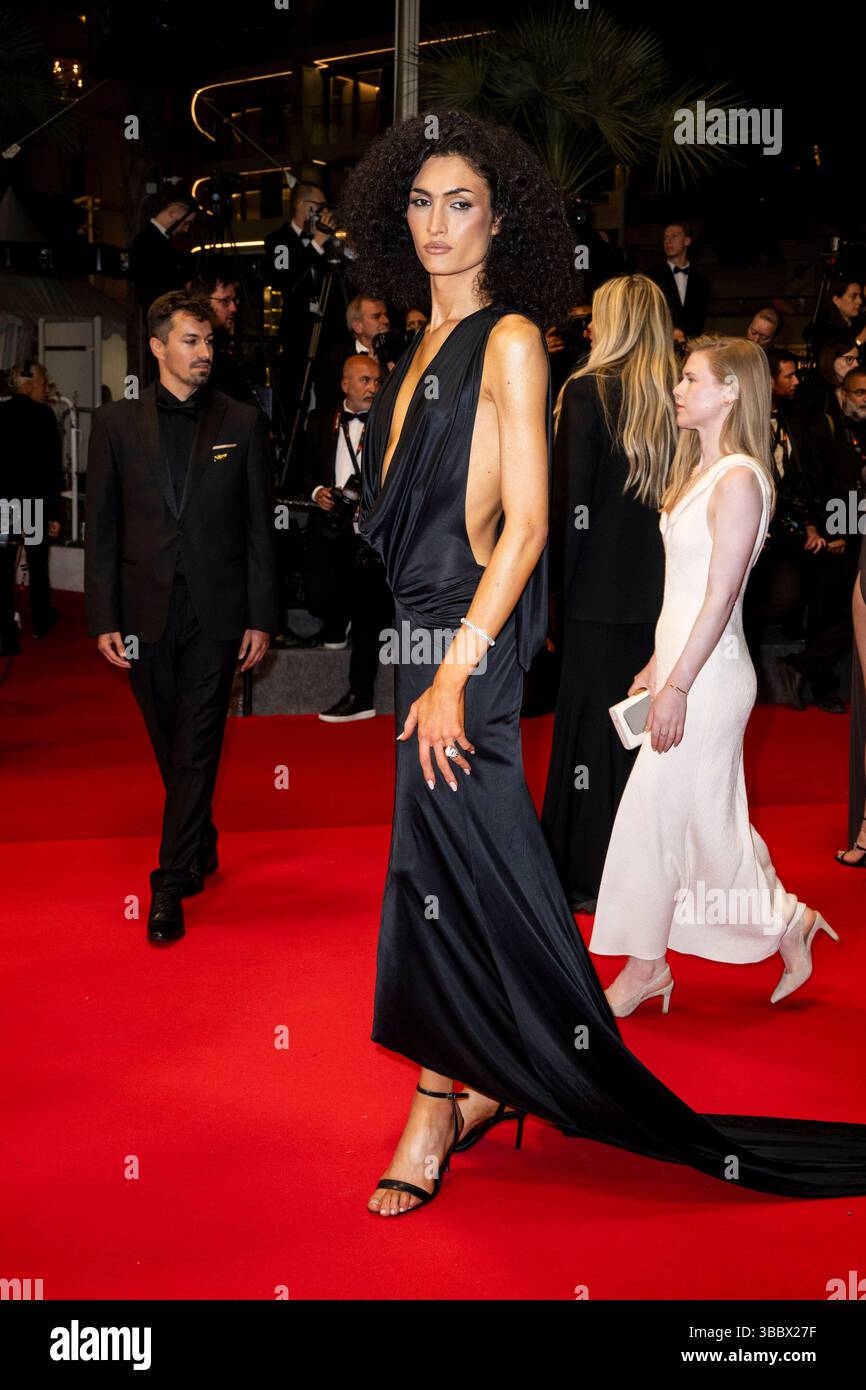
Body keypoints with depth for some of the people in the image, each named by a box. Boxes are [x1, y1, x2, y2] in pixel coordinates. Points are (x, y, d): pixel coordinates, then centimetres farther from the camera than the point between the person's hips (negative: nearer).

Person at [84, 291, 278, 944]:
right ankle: (201, 849, 32)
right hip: (146, 612, 2)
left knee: (197, 749, -3)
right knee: (171, 746, 12)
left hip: (215, 612, -1)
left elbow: (260, 527, 3)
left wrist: (261, 617, -2)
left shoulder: (242, 423, 3)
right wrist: (104, 619, -3)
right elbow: (102, 528, 4)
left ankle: (172, 884, 3)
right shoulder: (117, 423, 4)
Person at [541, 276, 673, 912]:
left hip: (601, 592, -4)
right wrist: (677, 575, 13)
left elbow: (571, 501, -12)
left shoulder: (587, 392, -9)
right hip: (664, 590, 4)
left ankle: (591, 877, 10)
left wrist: (559, 584, -6)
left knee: (592, 722, 4)